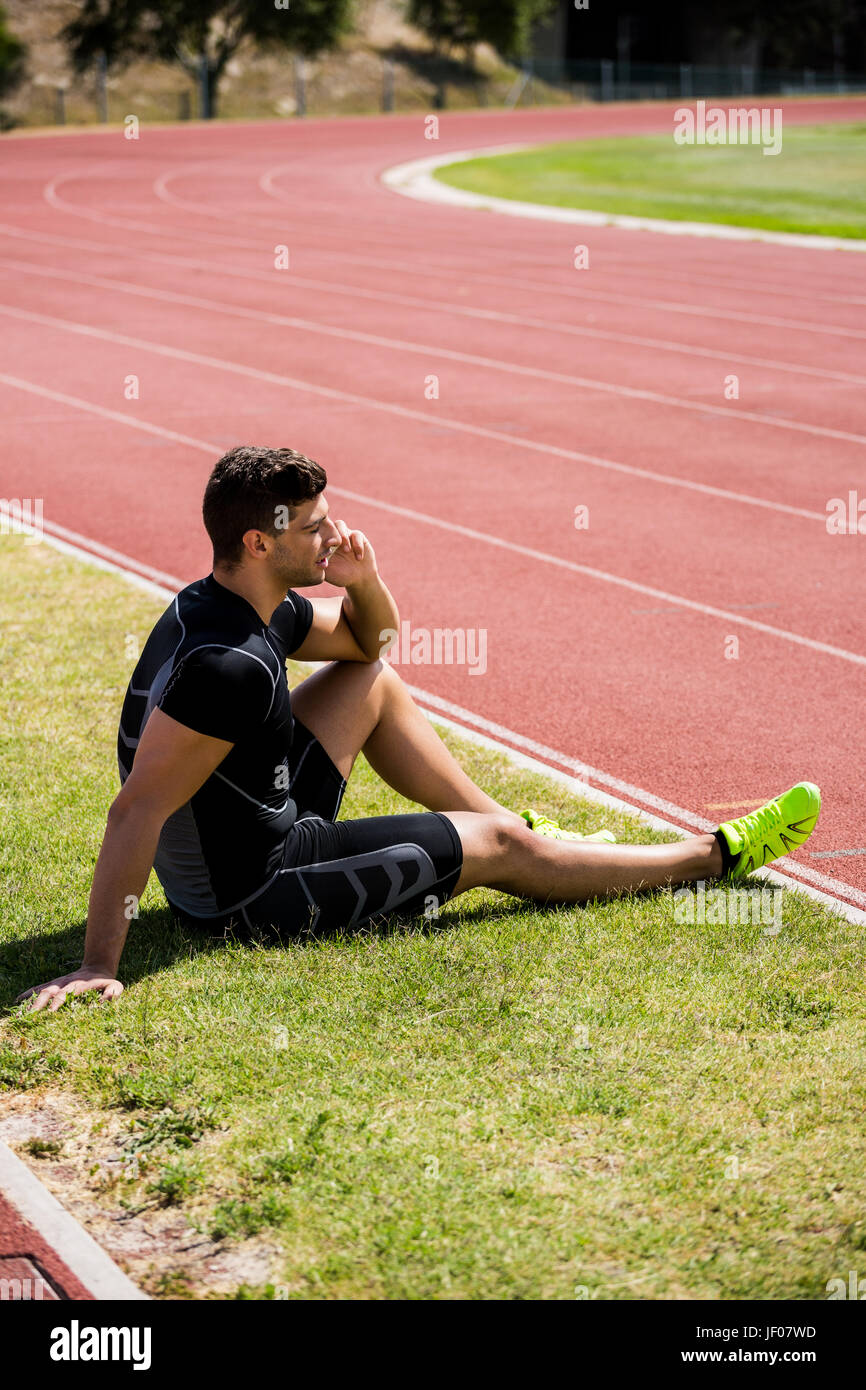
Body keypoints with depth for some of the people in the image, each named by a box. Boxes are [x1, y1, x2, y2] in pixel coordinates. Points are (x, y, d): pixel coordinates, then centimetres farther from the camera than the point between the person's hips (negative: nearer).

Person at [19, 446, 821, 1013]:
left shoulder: (236, 605, 0)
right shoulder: (232, 664, -31)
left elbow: (369, 638, 17)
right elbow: (136, 810, -35)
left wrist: (362, 580, -7)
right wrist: (98, 967, -38)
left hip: (236, 847, 9)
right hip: (253, 894, -9)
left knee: (373, 681, 19)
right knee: (499, 848, 4)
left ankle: (508, 829, 31)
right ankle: (714, 857, 21)